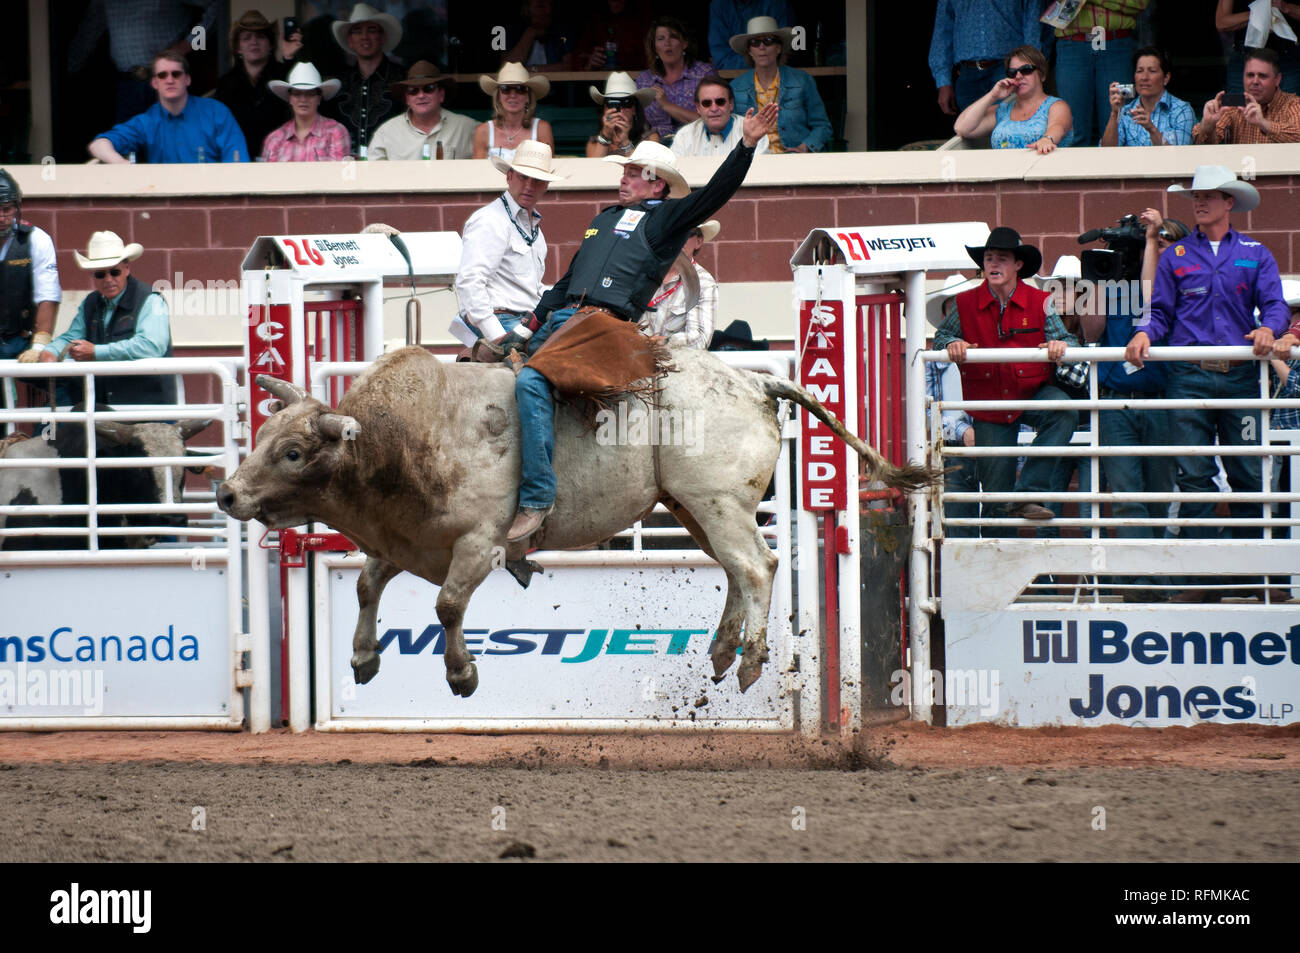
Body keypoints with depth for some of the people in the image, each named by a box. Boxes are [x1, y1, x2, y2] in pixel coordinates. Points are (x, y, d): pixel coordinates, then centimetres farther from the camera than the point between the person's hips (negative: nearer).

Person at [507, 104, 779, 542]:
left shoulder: (665, 218, 7)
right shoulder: (604, 220, 29)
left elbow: (715, 193, -8)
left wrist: (746, 146, -19)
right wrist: (532, 323, 29)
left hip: (603, 323, -9)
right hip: (560, 319, 9)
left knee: (531, 382, -29)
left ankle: (536, 497, -31)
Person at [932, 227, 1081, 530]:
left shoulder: (1039, 303, -2)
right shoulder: (966, 304, -1)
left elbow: (1066, 340, -1)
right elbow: (941, 335, 9)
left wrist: (1060, 345, -26)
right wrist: (952, 344, -15)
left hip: (1033, 395, 0)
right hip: (989, 404, 0)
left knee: (1064, 411, -34)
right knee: (994, 488, 1)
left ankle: (1027, 494, -31)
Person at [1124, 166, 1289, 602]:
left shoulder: (1255, 255, 11)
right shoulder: (1176, 256, 13)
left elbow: (1275, 305, 2)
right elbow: (1162, 313, 10)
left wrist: (1268, 328, -19)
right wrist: (1145, 334, -10)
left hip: (1240, 376, 0)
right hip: (1189, 377, 0)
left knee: (1249, 476, -2)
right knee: (1193, 476, -3)